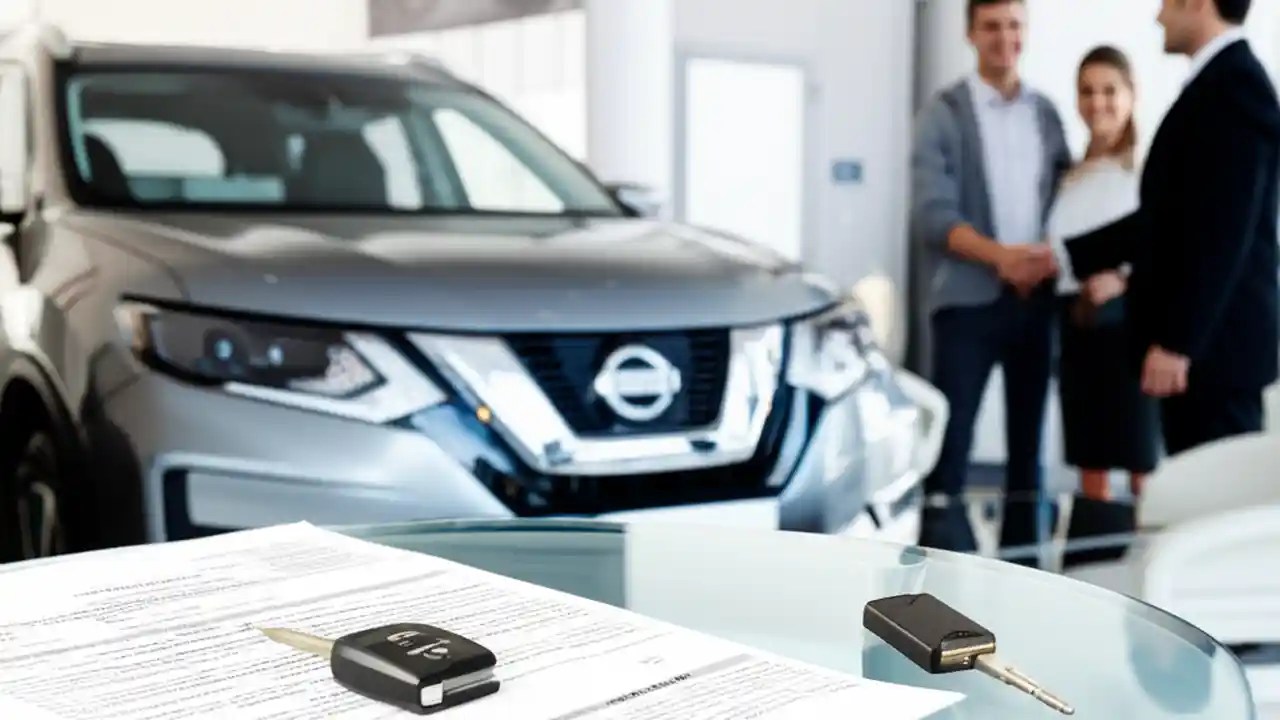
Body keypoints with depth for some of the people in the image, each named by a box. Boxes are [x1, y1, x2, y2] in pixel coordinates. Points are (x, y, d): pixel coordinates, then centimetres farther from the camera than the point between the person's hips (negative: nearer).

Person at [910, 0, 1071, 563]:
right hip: (967, 300, -5)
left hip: (1035, 300, 5)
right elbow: (932, 214, -11)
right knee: (950, 442, -6)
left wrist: (1053, 254, -9)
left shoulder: (1045, 113, 12)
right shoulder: (945, 113, -2)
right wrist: (1000, 256, -25)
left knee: (1028, 436, 11)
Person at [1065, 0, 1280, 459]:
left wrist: (1176, 342, -21)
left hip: (1212, 342, -10)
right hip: (1195, 337, 10)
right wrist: (1068, 256, 21)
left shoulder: (1235, 84, -13)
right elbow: (1167, 217, 20)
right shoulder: (1218, 83, 17)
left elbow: (1222, 232, -20)